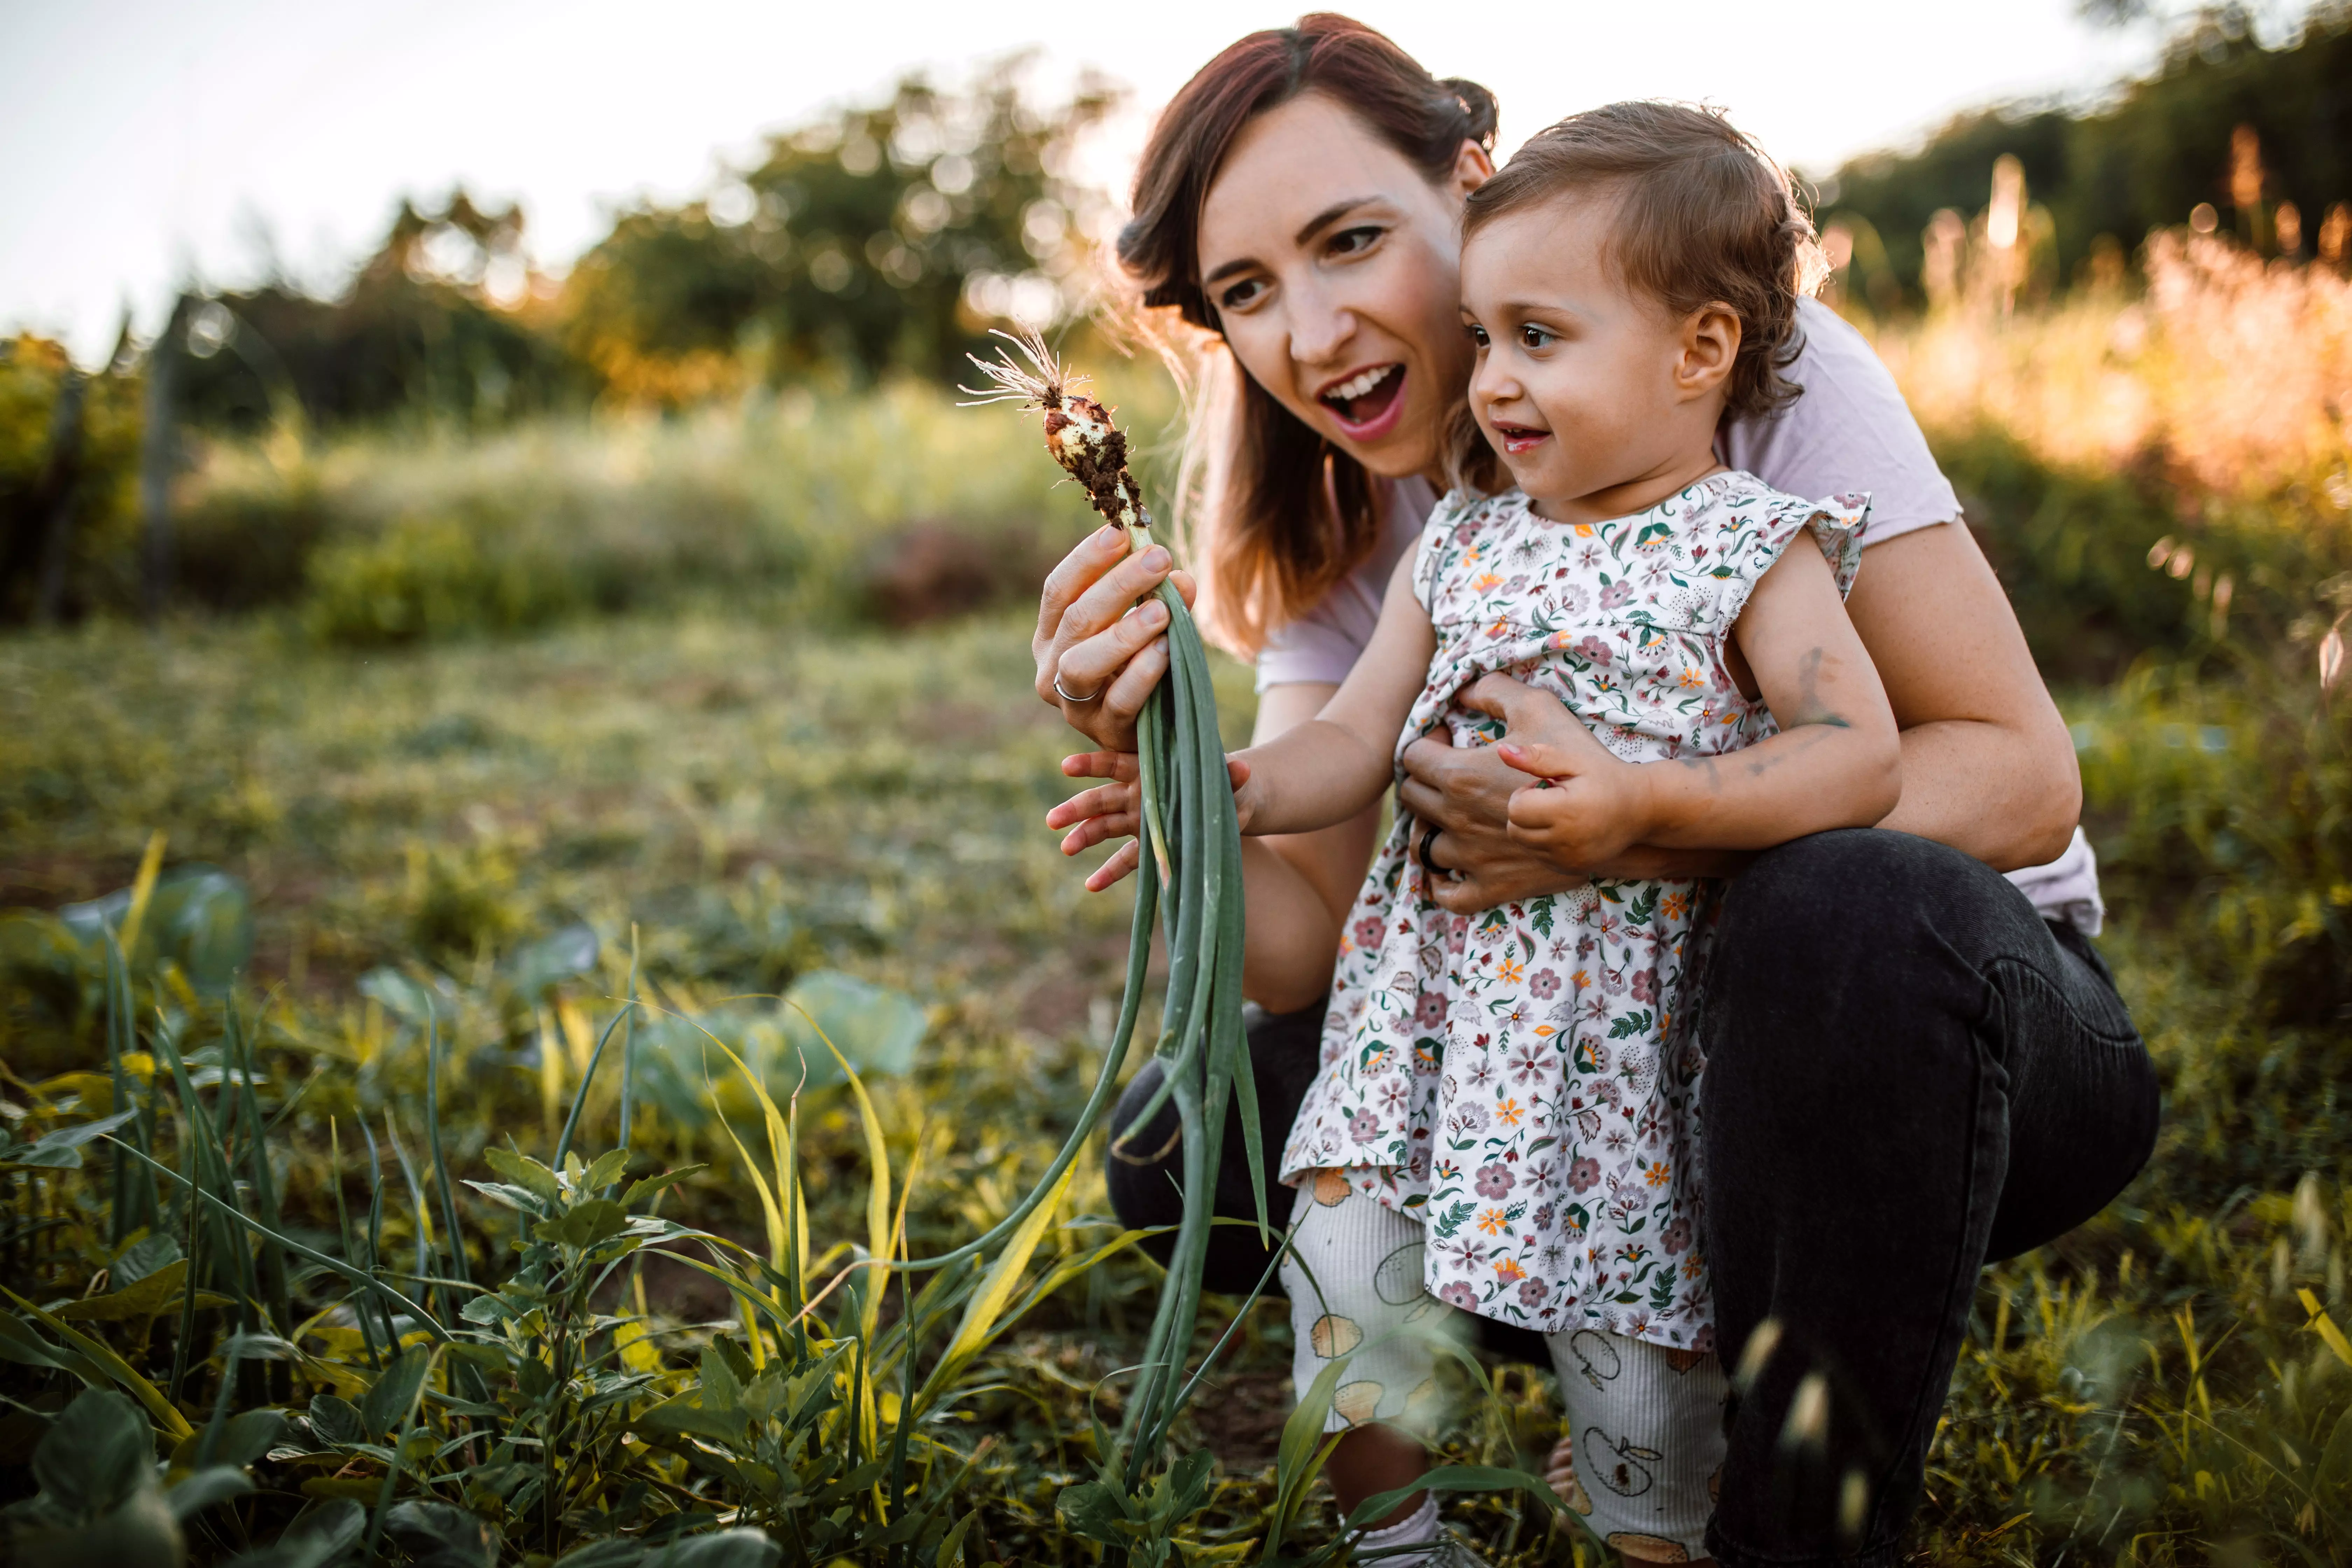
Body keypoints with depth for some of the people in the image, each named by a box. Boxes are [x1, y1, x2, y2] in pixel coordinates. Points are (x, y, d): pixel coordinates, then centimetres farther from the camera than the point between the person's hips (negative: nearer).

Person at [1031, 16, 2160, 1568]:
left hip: (1950, 989, -4)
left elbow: (2021, 773, -20)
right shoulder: (1342, 538, -1)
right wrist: (1152, 768, -29)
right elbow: (1293, 954, -9)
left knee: (1848, 906, -39)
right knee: (1190, 1137, -8)